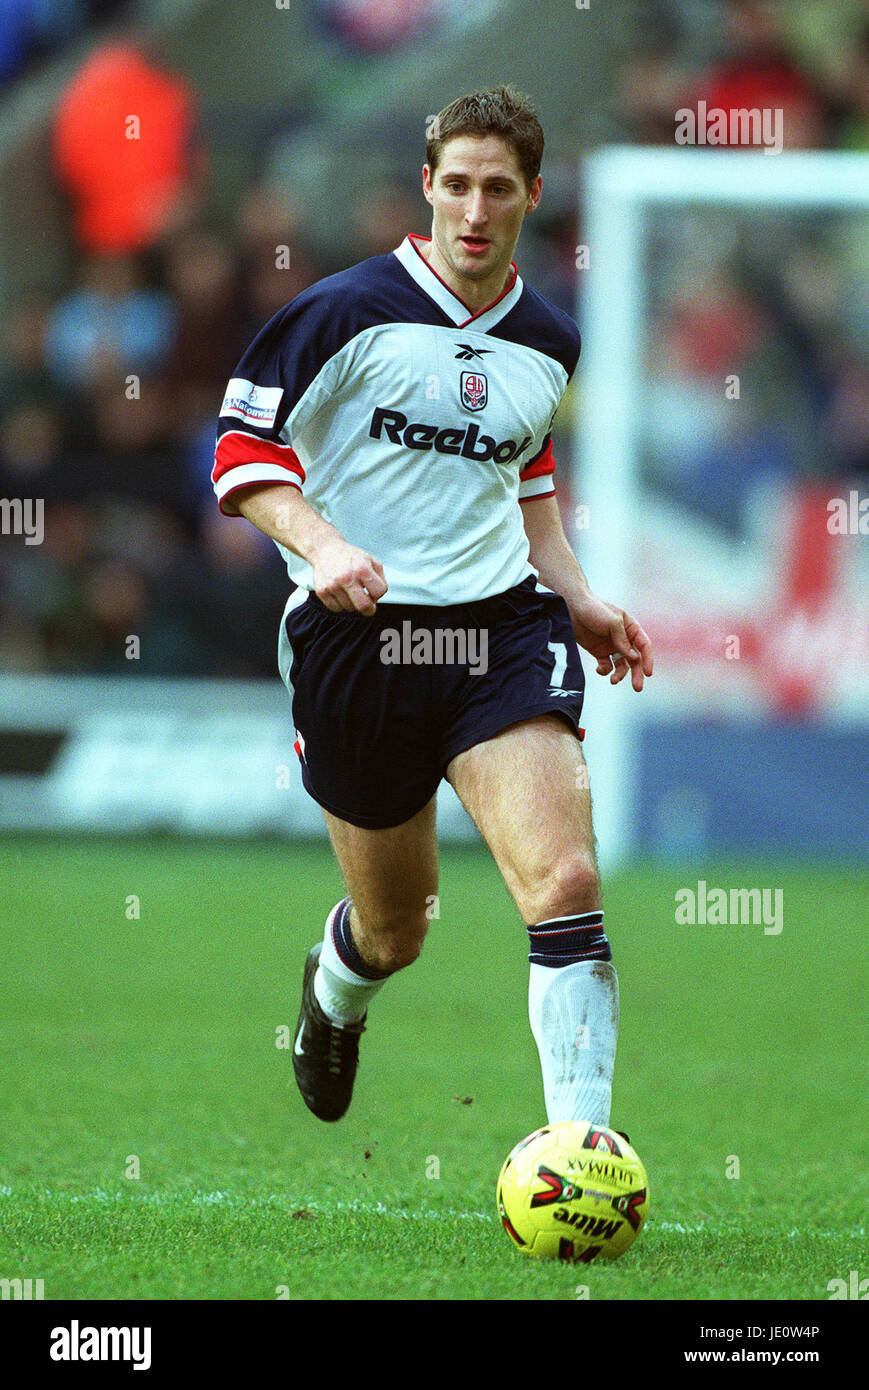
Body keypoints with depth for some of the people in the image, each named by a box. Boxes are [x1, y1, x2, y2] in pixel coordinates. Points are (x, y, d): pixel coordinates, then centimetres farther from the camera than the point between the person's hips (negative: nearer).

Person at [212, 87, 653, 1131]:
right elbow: (241, 452, -5)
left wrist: (575, 597, 17)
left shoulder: (547, 342, 11)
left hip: (501, 627, 3)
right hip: (356, 639, -3)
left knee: (564, 883, -20)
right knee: (395, 934, 10)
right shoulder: (349, 311, -6)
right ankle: (335, 994, 49)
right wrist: (321, 544, -22)